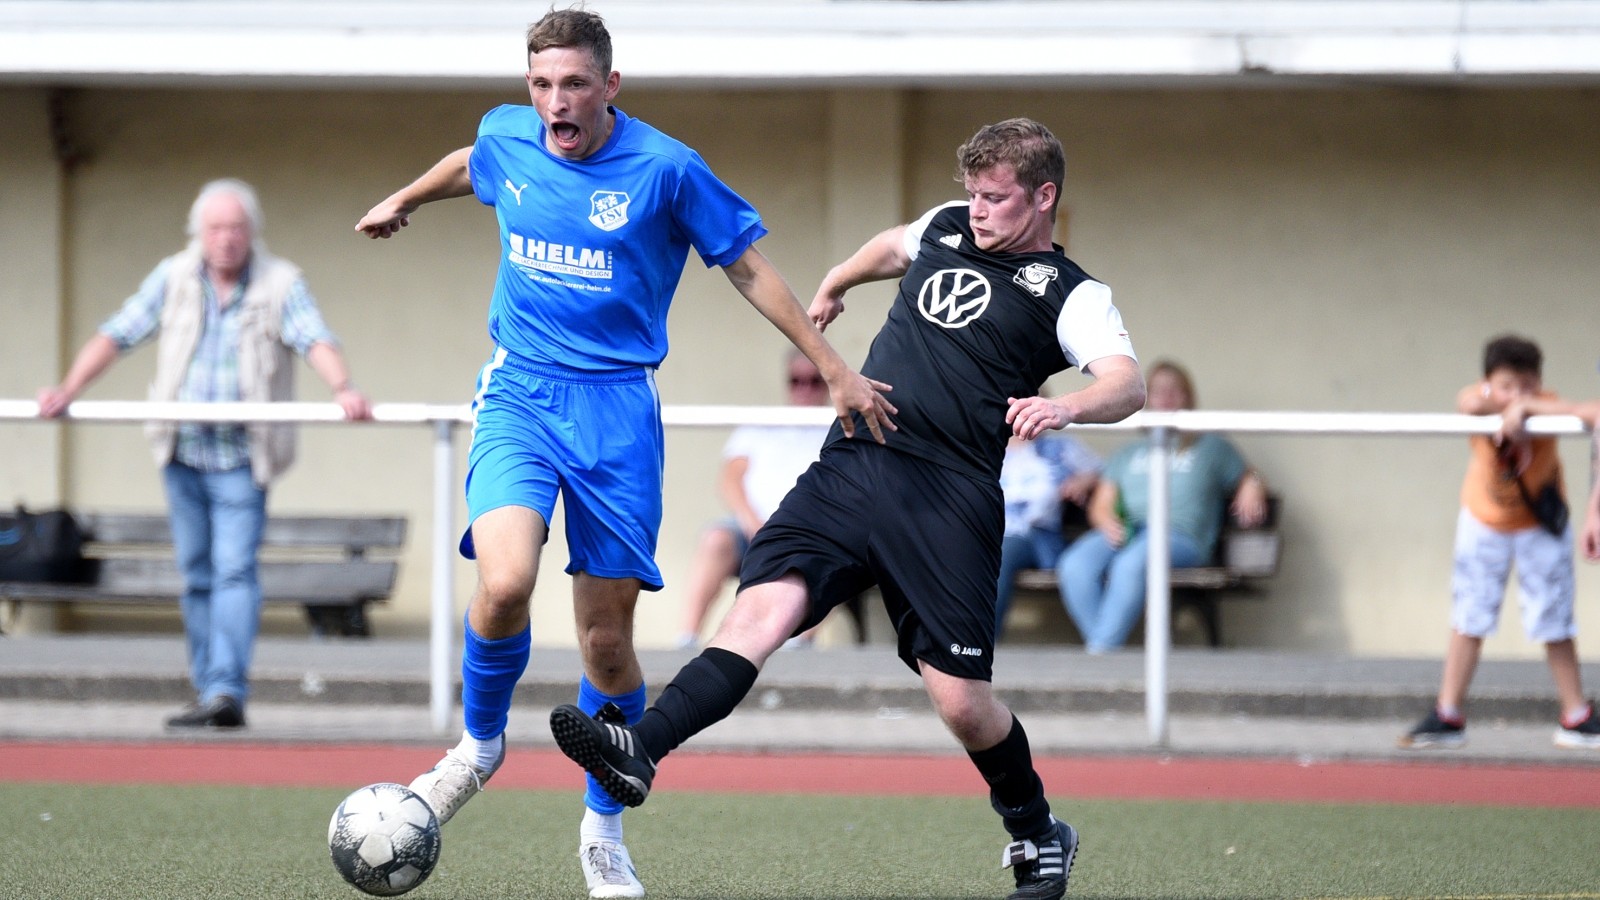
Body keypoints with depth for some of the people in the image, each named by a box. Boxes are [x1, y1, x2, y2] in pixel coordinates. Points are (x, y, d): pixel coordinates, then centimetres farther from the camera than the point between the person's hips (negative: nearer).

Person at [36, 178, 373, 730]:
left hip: (242, 457, -4)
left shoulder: (280, 284, -4)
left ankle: (228, 693, -22)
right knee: (197, 576, 8)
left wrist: (343, 388, -39)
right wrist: (68, 391, -12)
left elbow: (316, 341, -19)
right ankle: (208, 695, 15)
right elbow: (116, 336, 1)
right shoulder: (174, 279, 4)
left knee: (235, 571, -15)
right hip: (182, 451, 4)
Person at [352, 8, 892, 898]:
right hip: (518, 394, 1)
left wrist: (836, 371, 2)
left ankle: (604, 825, 22)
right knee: (504, 583, -24)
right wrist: (402, 201, 44)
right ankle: (481, 741, 5)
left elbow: (748, 267, 1)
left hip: (618, 407, -1)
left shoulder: (665, 168, -9)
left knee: (608, 639, 1)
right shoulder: (507, 139, 1)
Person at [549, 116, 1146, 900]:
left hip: (948, 497, -4)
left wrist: (1066, 407, -36)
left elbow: (1128, 383, -16)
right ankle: (640, 749, -35)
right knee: (764, 601, -19)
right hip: (851, 466, 4)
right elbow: (890, 247, 44)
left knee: (961, 702, -6)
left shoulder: (1070, 295, 2)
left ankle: (1039, 837, 20)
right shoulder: (946, 231, 20)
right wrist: (834, 284, 57)